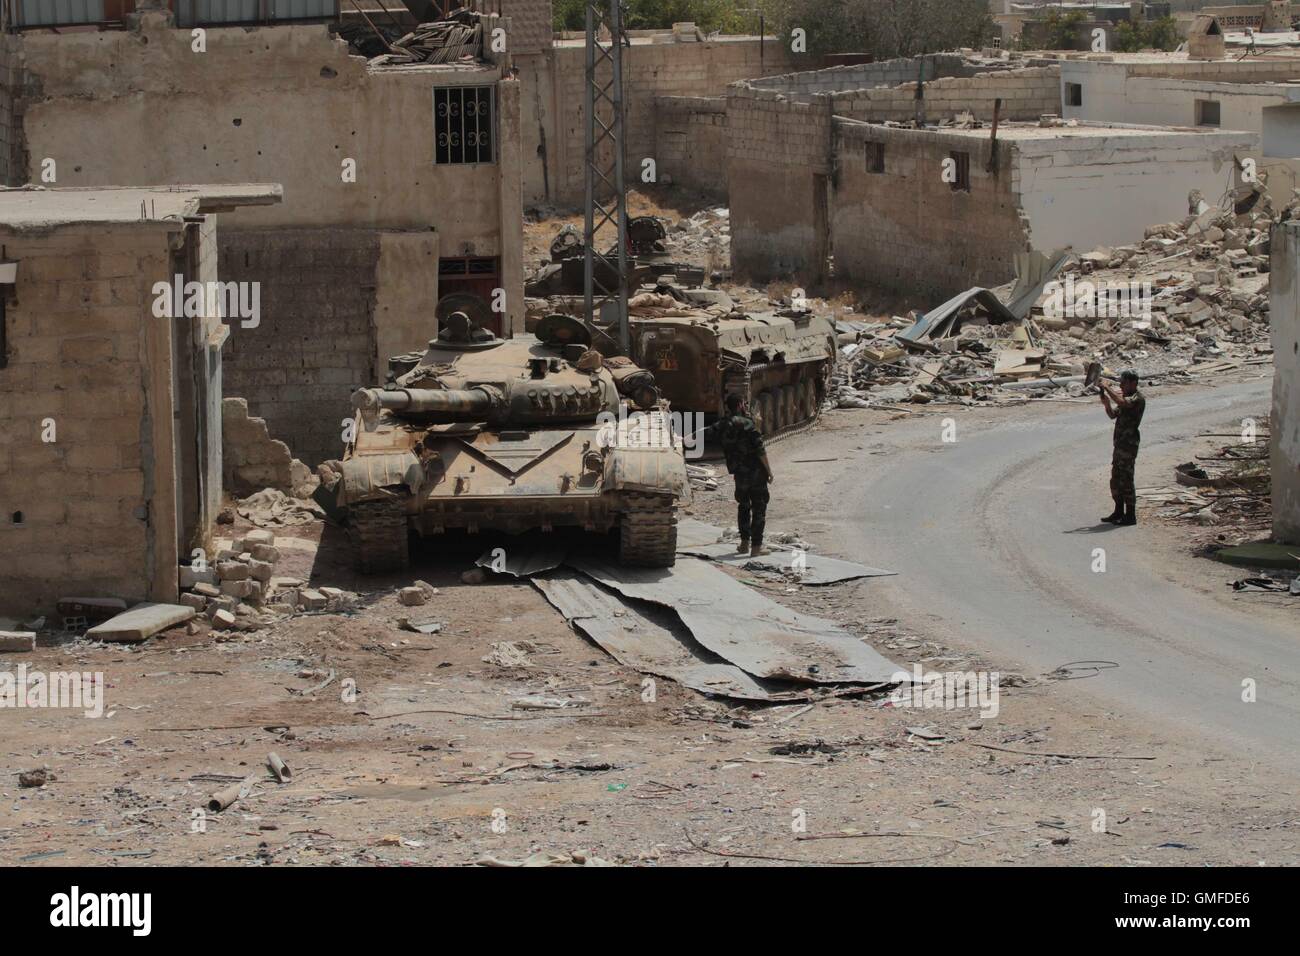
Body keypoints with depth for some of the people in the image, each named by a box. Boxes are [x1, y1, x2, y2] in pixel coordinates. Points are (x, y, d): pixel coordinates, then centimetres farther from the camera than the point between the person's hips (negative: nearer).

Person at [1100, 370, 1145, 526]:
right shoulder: (1125, 397, 18)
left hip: (1129, 444, -10)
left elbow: (1122, 403, -31)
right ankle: (1119, 512, 23)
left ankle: (1130, 515, -4)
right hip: (1119, 443, 10)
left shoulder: (1138, 398, -12)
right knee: (1116, 479, 14)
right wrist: (1107, 403, -3)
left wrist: (1107, 388, -23)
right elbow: (1113, 414, 16)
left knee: (1126, 480, -7)